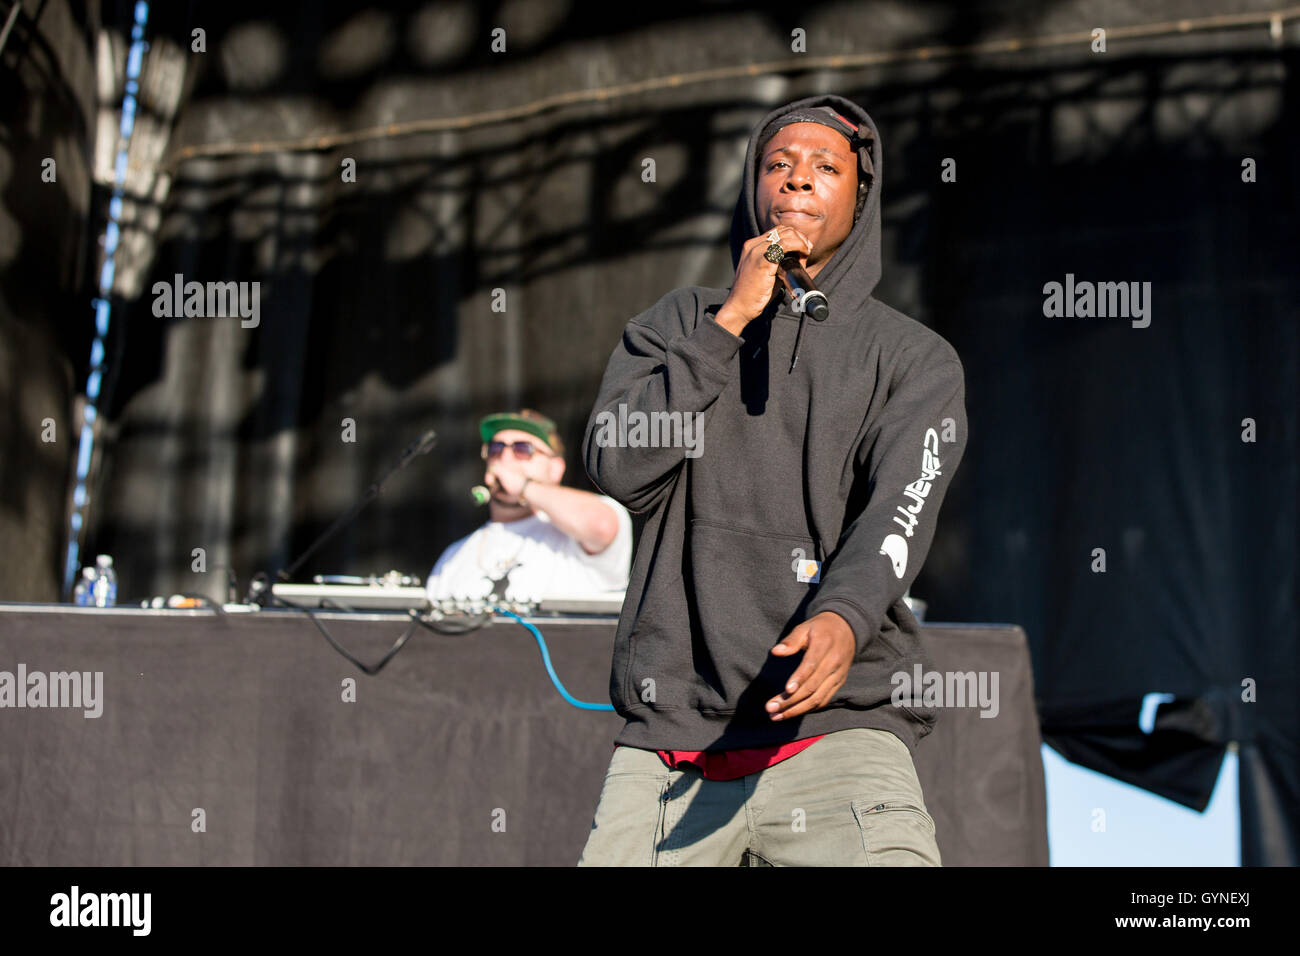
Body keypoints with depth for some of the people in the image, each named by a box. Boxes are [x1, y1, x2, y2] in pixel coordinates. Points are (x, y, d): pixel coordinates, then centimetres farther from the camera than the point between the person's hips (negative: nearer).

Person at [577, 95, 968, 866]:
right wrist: (731, 319, -4)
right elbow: (620, 470, -1)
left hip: (841, 731, -2)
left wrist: (844, 618, -29)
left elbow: (899, 512, -9)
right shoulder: (676, 326, 16)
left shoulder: (917, 360, 9)